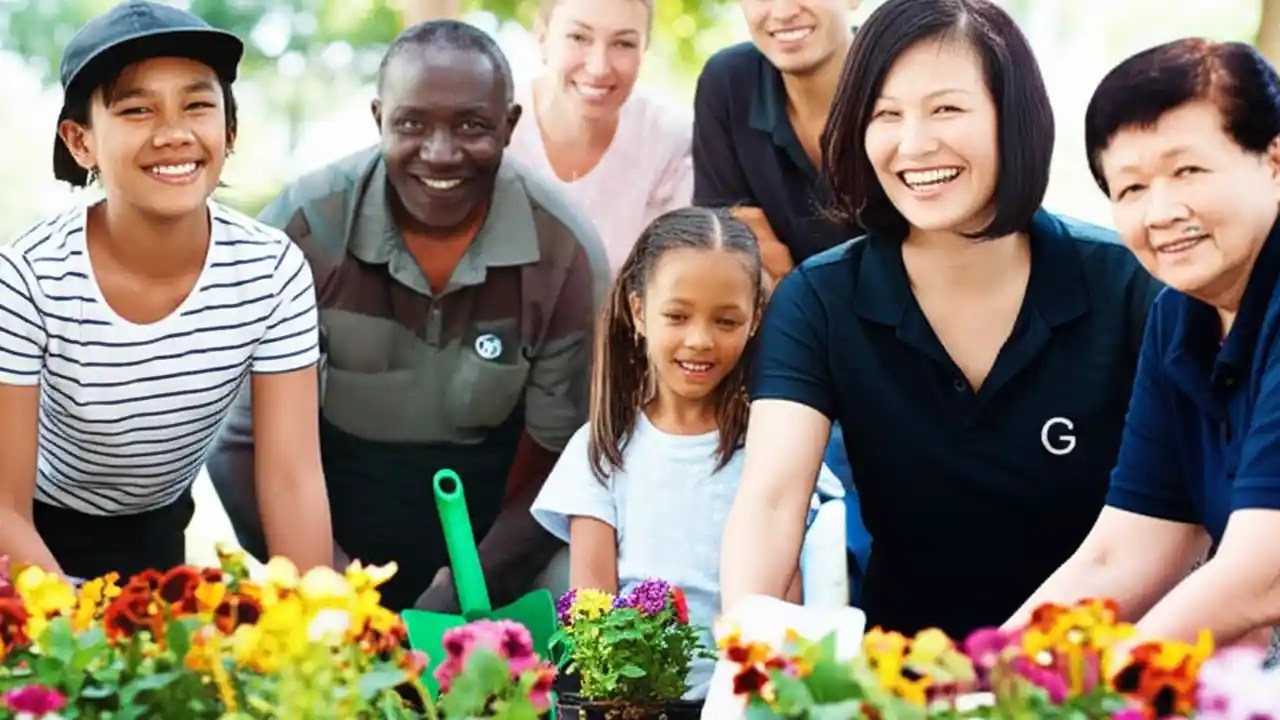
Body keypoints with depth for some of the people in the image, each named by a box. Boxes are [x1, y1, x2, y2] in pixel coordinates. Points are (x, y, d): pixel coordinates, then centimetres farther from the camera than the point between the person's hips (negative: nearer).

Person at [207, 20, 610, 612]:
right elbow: (245, 436, -12)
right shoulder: (301, 227, -17)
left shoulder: (564, 253, -15)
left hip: (491, 544, 0)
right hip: (336, 524, 0)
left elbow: (563, 457, -9)